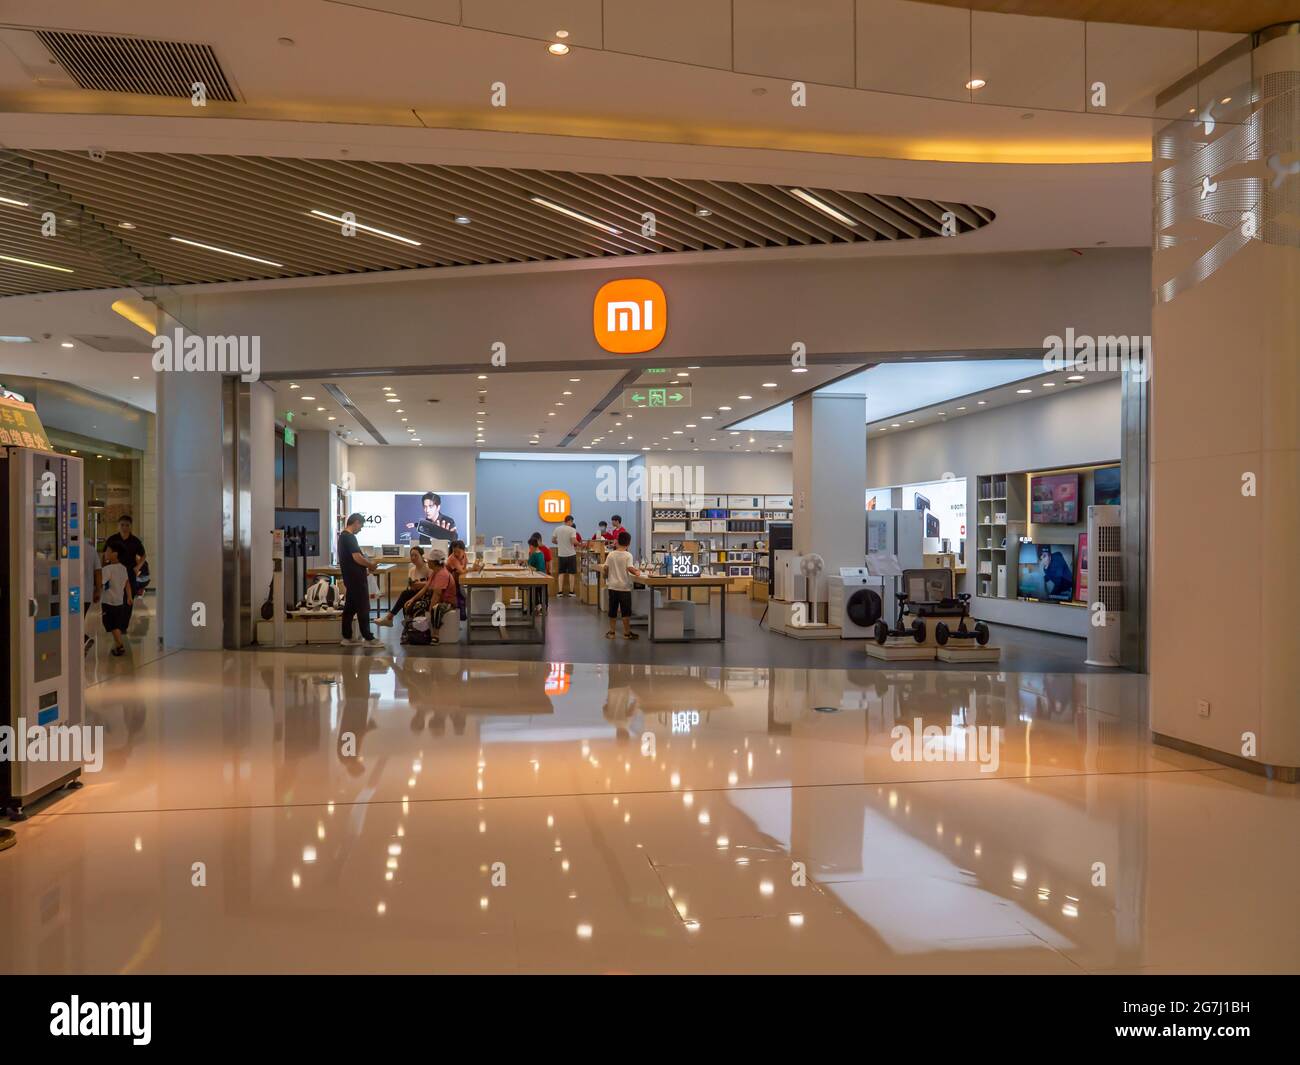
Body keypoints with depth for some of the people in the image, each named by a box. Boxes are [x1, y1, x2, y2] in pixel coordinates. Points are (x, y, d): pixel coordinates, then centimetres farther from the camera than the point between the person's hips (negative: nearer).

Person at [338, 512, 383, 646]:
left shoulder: (342, 536, 15)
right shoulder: (350, 537, -17)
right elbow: (357, 558, -23)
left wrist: (366, 568, 16)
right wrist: (371, 565, -8)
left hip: (350, 578, 10)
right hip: (356, 579, -10)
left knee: (350, 608, 12)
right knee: (363, 608, -5)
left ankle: (347, 638, 16)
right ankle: (368, 639, -1)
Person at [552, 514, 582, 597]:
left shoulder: (557, 529, 2)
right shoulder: (572, 530, -10)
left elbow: (553, 540, 8)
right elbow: (574, 541, -21)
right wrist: (579, 543, -3)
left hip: (561, 554, 4)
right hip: (571, 554, -4)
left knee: (561, 573, 9)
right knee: (571, 573, 5)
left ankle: (560, 592, 4)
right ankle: (571, 592, 6)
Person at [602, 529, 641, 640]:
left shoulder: (611, 554, 0)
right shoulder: (628, 555, -11)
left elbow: (606, 568, 1)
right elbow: (629, 568, -20)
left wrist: (606, 578, 17)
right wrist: (636, 572, -1)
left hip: (612, 586, 4)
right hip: (624, 587, -4)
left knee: (612, 610, 11)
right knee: (626, 611, 3)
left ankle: (611, 632, 16)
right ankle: (627, 633, 7)